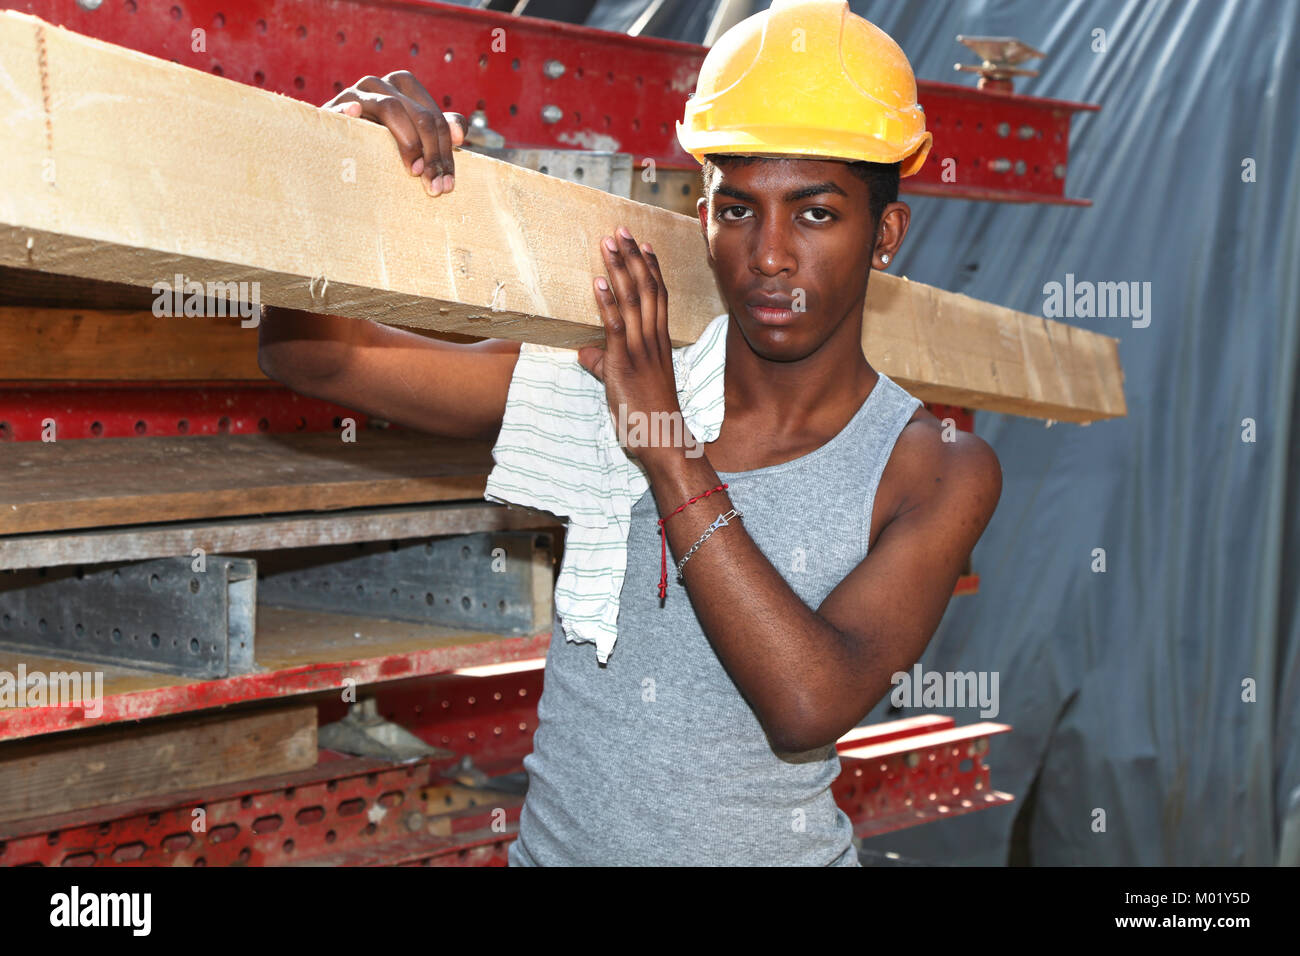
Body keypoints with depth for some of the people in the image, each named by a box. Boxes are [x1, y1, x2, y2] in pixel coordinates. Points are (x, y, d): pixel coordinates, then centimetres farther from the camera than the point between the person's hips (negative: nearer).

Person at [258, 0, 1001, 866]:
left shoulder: (939, 472, -6)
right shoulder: (601, 382, -4)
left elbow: (811, 704, -20)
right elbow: (311, 354, -3)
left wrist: (666, 448, -19)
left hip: (768, 848, -2)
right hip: (553, 842, 2)